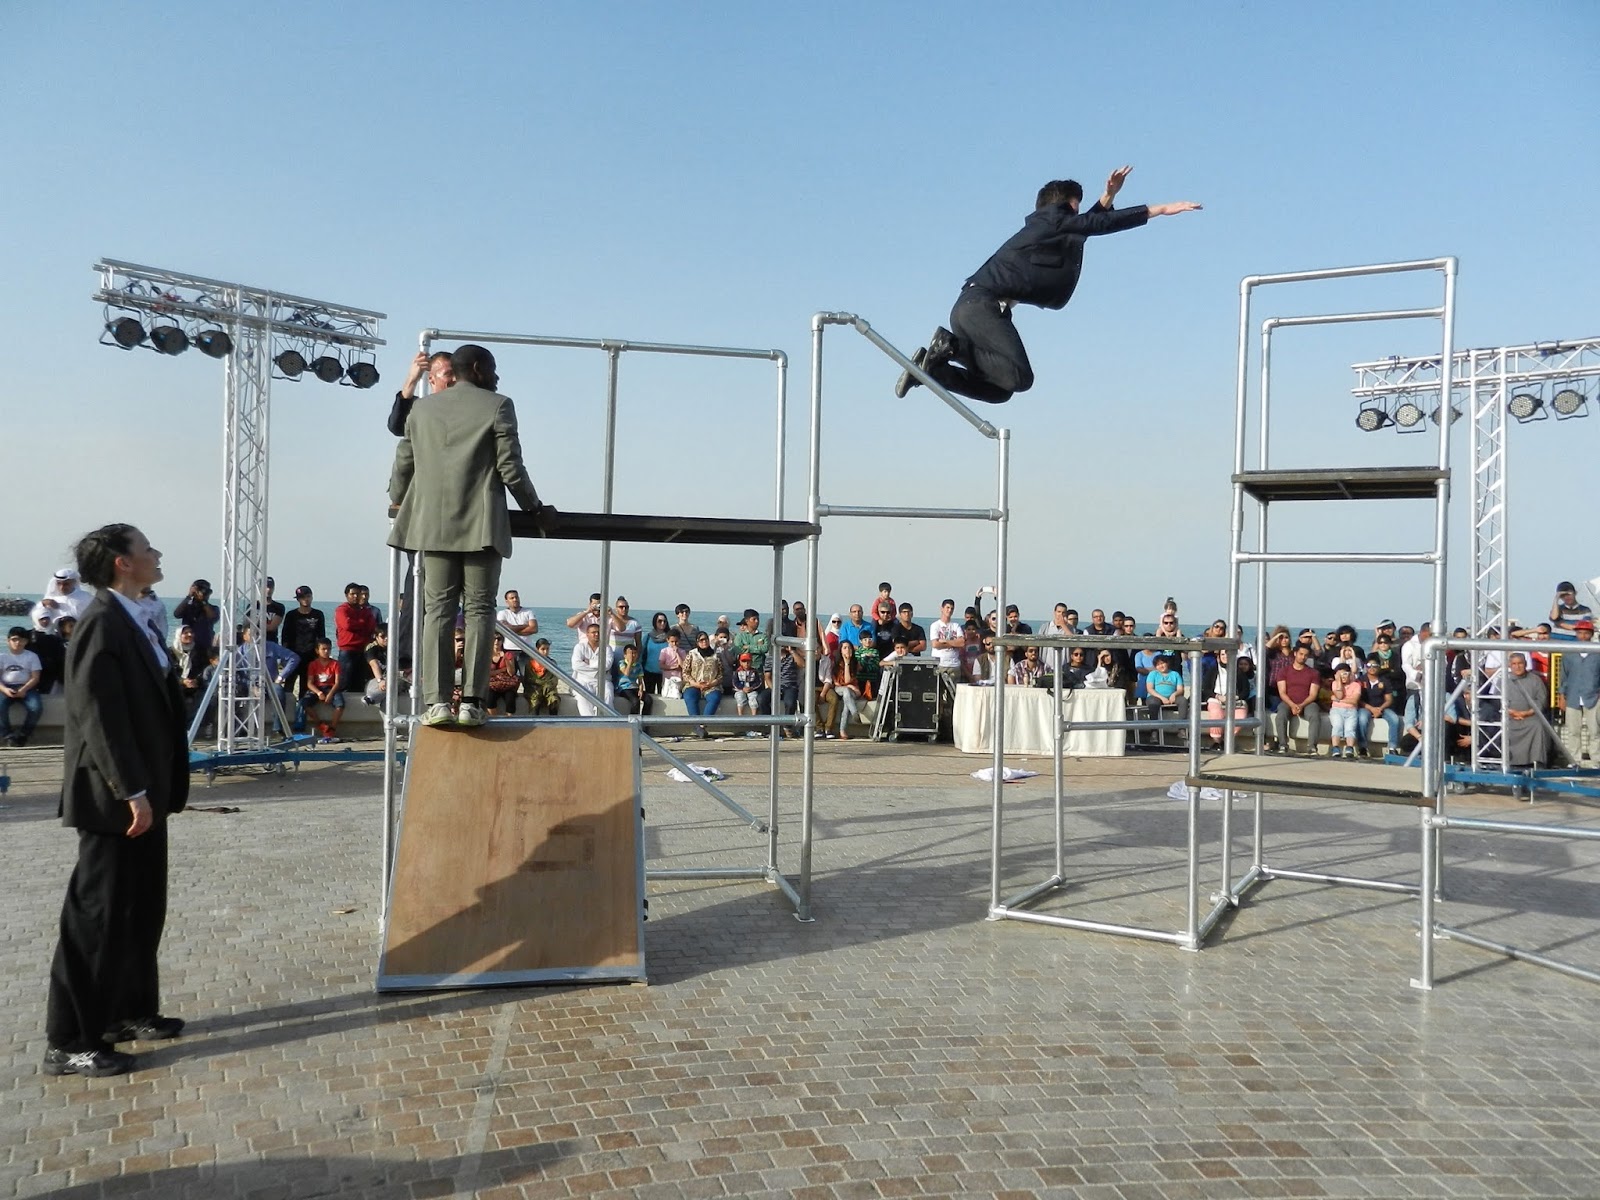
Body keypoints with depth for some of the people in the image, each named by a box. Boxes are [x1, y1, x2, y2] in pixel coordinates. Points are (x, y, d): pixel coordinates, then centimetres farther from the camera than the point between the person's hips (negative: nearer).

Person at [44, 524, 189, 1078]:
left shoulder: (134, 622, 13)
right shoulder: (103, 624, -17)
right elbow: (99, 717, -23)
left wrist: (160, 787, 15)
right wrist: (132, 792, -23)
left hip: (144, 793, 10)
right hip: (116, 801, -10)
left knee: (141, 909, 18)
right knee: (97, 916, -2)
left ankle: (130, 1011, 31)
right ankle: (69, 1042, 8)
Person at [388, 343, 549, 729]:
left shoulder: (422, 409, 14)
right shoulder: (497, 406, 1)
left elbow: (403, 467, 17)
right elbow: (511, 469, -3)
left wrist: (400, 504, 35)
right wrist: (535, 510, 10)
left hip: (434, 525, 4)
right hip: (481, 525, -3)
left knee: (438, 610, 3)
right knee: (479, 610, 0)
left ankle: (437, 701, -6)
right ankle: (471, 701, -6)